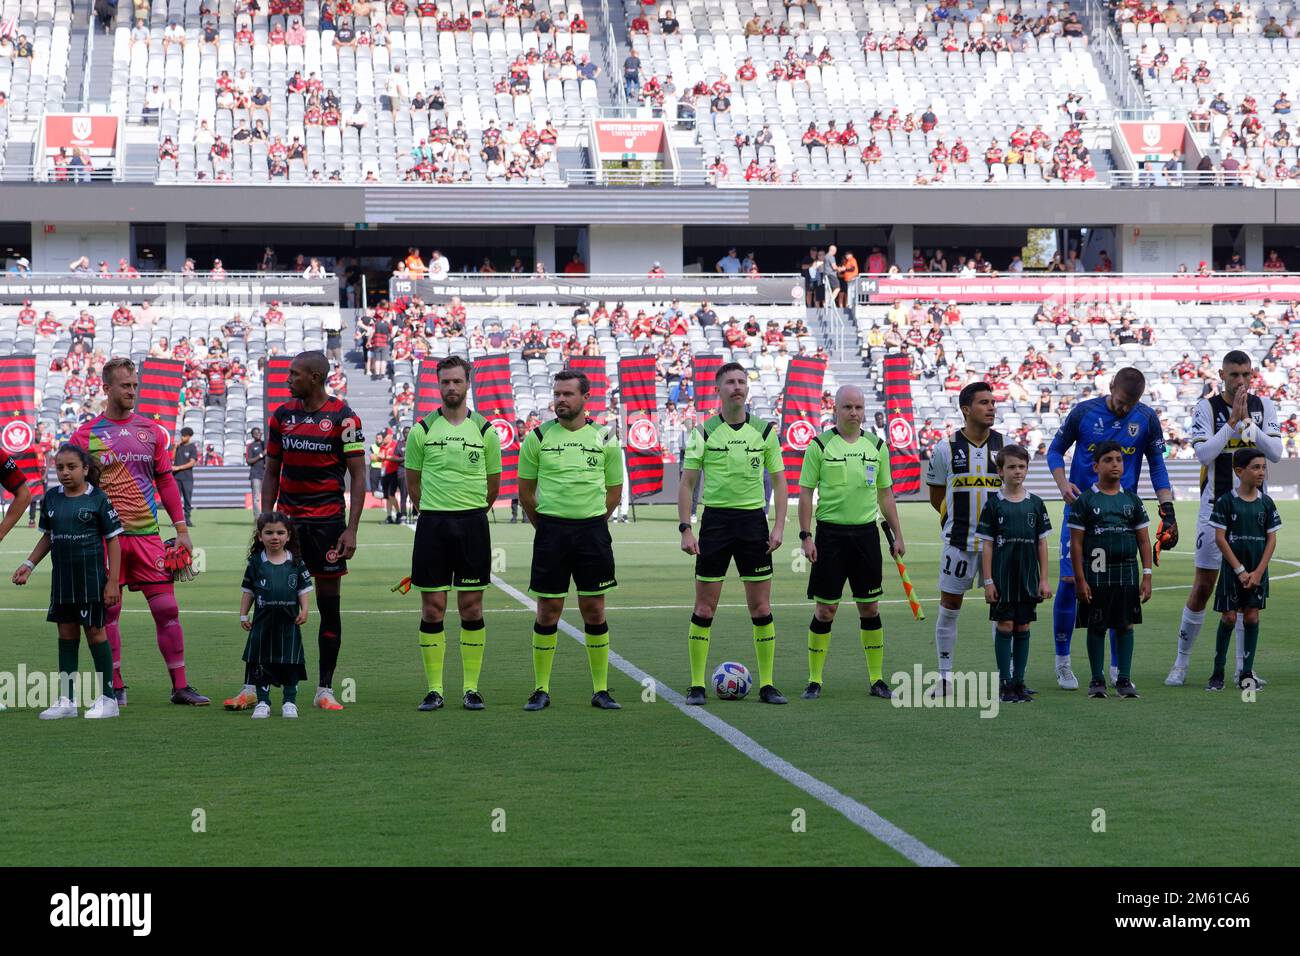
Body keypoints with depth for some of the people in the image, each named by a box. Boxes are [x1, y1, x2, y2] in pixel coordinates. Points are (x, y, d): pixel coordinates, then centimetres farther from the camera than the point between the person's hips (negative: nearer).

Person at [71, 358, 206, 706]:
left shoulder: (152, 431, 10)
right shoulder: (86, 435, 2)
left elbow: (166, 481, 13)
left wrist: (182, 529, 7)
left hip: (147, 534, 2)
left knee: (167, 608, -1)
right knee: (108, 612, 2)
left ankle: (180, 686, 4)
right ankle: (116, 688, 12)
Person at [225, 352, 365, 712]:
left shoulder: (343, 418, -5)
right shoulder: (283, 415, 8)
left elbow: (357, 476, -5)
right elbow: (272, 472, 15)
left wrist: (351, 530, -11)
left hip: (328, 521, -3)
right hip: (286, 520, 3)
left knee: (329, 606, 3)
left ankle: (325, 690, 11)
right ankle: (253, 687, 3)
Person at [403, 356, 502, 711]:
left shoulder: (485, 430, 4)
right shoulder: (423, 430, 3)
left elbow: (493, 483, 12)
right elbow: (413, 481, 11)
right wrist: (434, 512, 11)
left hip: (473, 524, 0)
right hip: (431, 523, 0)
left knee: (471, 608, 2)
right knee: (432, 608, 0)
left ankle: (471, 688, 9)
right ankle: (434, 689, 6)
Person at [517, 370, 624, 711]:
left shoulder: (604, 438, 4)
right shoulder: (538, 437, 2)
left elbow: (614, 490, 13)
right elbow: (525, 490, 9)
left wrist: (592, 523, 9)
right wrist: (547, 525, 9)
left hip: (593, 530, 1)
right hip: (551, 530, -1)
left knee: (594, 611, 3)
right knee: (548, 611, 1)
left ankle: (601, 690, 10)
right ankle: (541, 690, 9)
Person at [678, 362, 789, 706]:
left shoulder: (765, 430, 4)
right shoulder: (704, 432, -1)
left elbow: (779, 481, 8)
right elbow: (687, 483, 2)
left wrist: (779, 526, -2)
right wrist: (685, 529, -6)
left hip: (753, 520, 1)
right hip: (715, 519, -1)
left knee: (761, 608, 2)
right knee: (704, 609, -1)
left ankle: (767, 685, 9)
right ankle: (697, 686, 6)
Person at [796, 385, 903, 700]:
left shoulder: (877, 446, 8)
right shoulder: (820, 445, -3)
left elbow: (885, 494, 14)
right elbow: (806, 493, -2)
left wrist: (897, 535, 11)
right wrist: (805, 536, -9)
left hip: (866, 532, 3)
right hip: (830, 532, -3)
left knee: (870, 608, 5)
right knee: (825, 609, -2)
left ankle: (877, 679, 13)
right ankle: (815, 680, 7)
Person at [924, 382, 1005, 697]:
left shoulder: (1004, 444, 3)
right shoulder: (945, 449, -2)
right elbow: (936, 496, 9)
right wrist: (958, 519, 8)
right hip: (958, 541, -1)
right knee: (949, 608, 4)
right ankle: (945, 677, 14)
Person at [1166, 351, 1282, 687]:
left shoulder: (1264, 406, 4)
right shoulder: (1207, 407, -5)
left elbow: (1276, 453, -6)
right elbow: (1203, 454, -16)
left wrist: (1247, 421, -15)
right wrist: (1232, 421, -19)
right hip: (1216, 508, -3)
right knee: (1202, 587, -2)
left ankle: (1243, 667, 13)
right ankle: (1181, 662, 9)